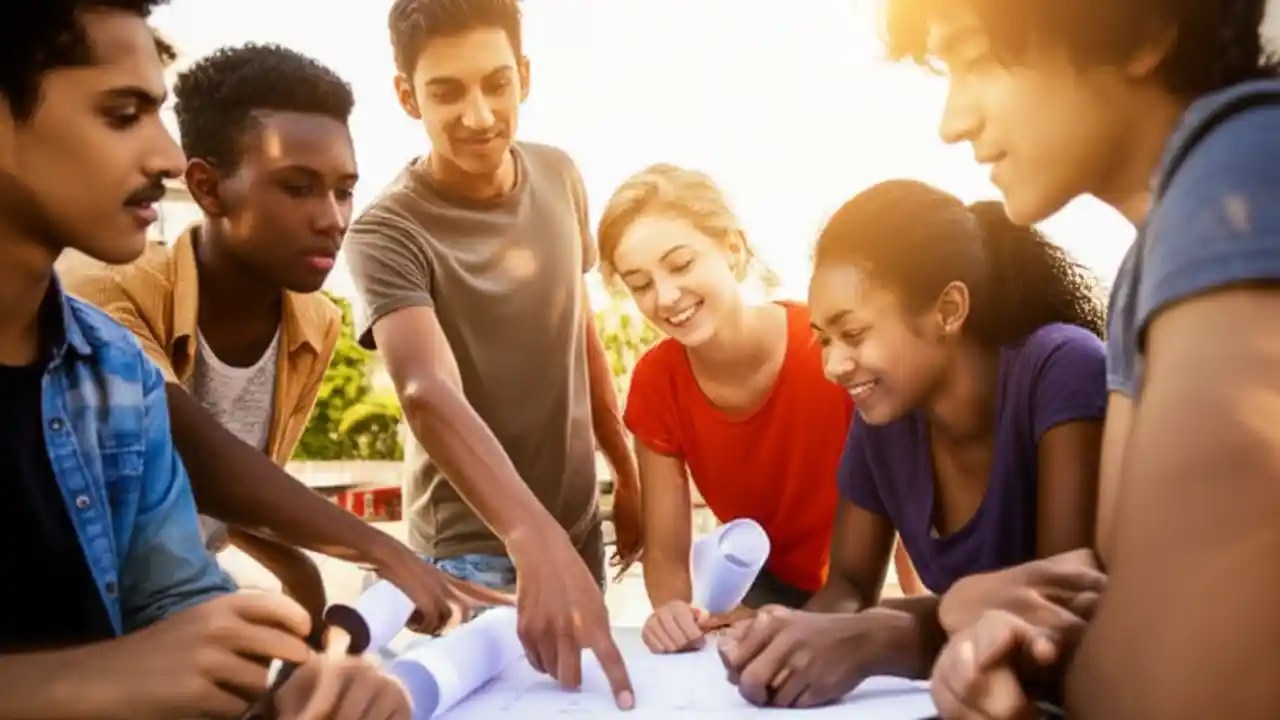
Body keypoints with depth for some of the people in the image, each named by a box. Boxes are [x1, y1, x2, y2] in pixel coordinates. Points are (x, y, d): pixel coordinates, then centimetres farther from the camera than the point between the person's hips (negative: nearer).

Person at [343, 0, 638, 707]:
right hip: (472, 546, -5)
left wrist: (626, 470, 9)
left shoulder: (560, 176, -4)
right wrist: (535, 541, -51)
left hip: (578, 523, 6)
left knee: (585, 685, 19)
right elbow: (429, 394, -37)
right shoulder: (388, 233, -22)